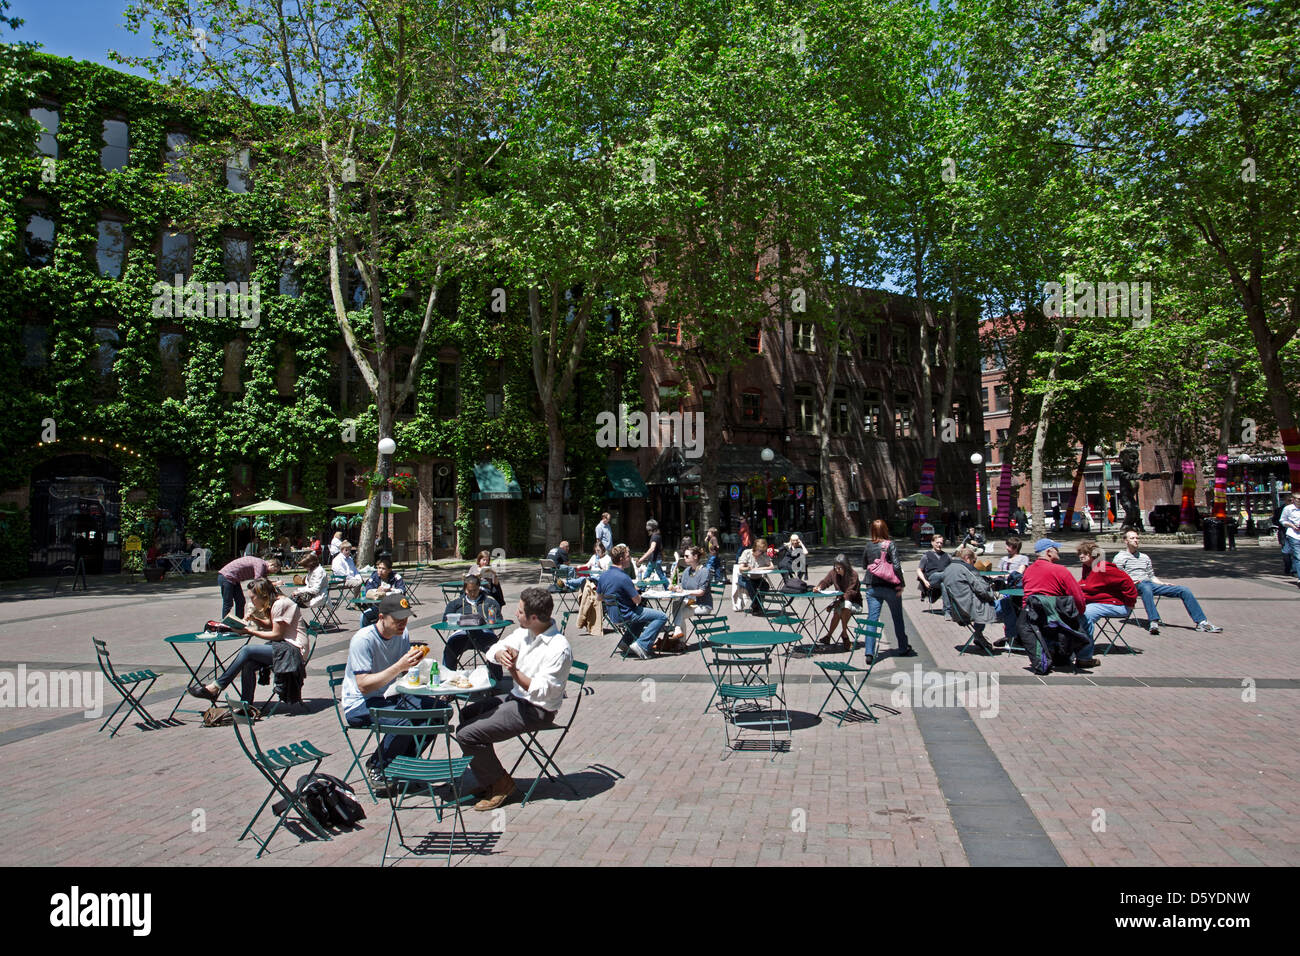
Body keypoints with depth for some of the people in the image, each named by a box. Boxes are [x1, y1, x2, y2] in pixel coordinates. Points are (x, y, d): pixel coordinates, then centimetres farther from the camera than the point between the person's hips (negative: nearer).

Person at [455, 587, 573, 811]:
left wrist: (514, 671, -37)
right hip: (516, 697, 10)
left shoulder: (559, 649, -25)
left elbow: (541, 691, -28)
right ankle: (488, 779, 26)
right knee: (467, 714, 21)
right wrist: (499, 654, -16)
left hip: (537, 711, -10)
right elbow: (493, 650, 8)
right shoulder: (525, 632, 1)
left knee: (467, 734, -15)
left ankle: (501, 784, 5)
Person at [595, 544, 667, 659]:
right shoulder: (624, 578, -26)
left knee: (643, 609, 36)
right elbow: (637, 600, -21)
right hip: (627, 614, -9)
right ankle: (642, 645, -12)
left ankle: (627, 641, 26)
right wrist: (636, 591, 1)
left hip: (613, 613, 9)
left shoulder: (603, 576, -1)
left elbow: (600, 597, 13)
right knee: (662, 617, -8)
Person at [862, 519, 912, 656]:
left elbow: (864, 566, 13)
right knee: (898, 618, 15)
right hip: (890, 587, -2)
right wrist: (900, 584, -7)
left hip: (872, 587, 2)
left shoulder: (868, 546, 1)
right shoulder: (889, 545, -10)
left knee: (872, 619, 1)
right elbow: (896, 566, -14)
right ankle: (903, 648, 28)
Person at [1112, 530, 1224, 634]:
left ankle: (1202, 622, -7)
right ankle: (1153, 622, -54)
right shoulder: (1120, 558, 9)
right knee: (1146, 587, -44)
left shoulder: (1145, 557, 30)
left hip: (1151, 584, 7)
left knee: (1183, 590, -6)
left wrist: (1164, 584, 13)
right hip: (1135, 586, -7)